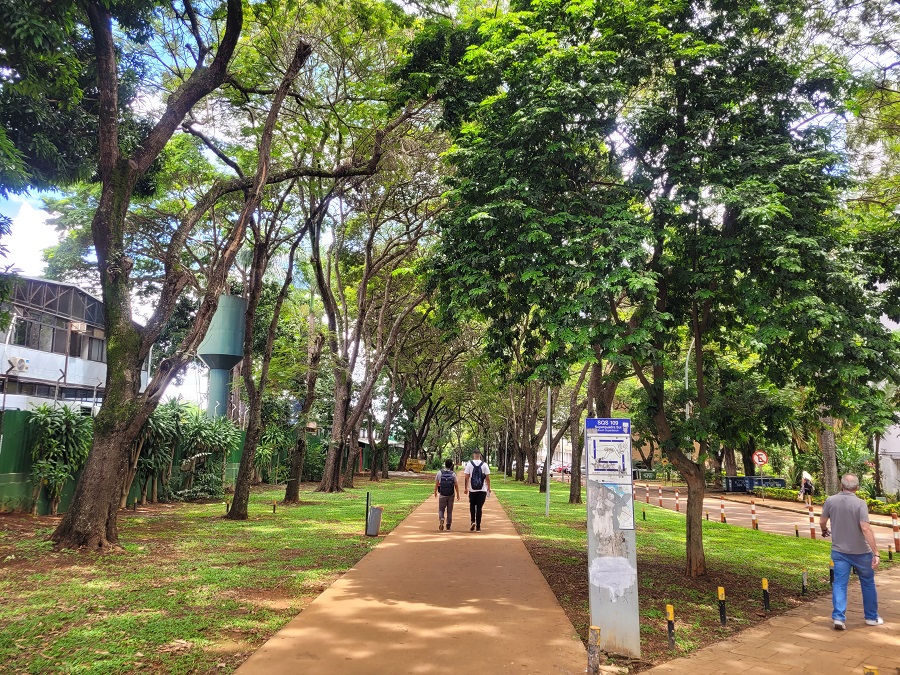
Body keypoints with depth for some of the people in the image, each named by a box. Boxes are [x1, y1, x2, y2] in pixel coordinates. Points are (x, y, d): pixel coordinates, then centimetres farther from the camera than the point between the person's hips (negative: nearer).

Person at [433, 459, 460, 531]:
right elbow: (456, 485, -3)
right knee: (449, 511, 11)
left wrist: (435, 492, 17)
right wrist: (458, 494, 8)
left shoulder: (440, 473, -4)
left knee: (441, 509, 10)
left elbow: (436, 484, 2)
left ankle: (441, 519, -19)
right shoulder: (453, 474, -5)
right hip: (451, 495, 0)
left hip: (442, 495, 0)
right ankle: (448, 526, 11)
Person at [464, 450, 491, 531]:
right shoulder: (484, 464, -3)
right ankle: (478, 527, 6)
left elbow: (467, 477, -3)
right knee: (479, 507, 5)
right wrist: (489, 488, 10)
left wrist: (466, 488, 6)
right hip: (482, 490, 0)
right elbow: (488, 478, -2)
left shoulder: (469, 464, -3)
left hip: (472, 490, 0)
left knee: (472, 505, 20)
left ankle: (473, 521, 3)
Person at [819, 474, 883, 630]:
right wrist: (875, 552, -23)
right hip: (860, 551, -2)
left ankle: (838, 618, -1)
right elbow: (866, 528, -25)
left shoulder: (830, 500, -5)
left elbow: (822, 521, 6)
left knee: (839, 583, 6)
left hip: (839, 551, 2)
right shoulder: (860, 503, -16)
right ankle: (871, 617, 28)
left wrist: (825, 531, 30)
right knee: (868, 583, 17)